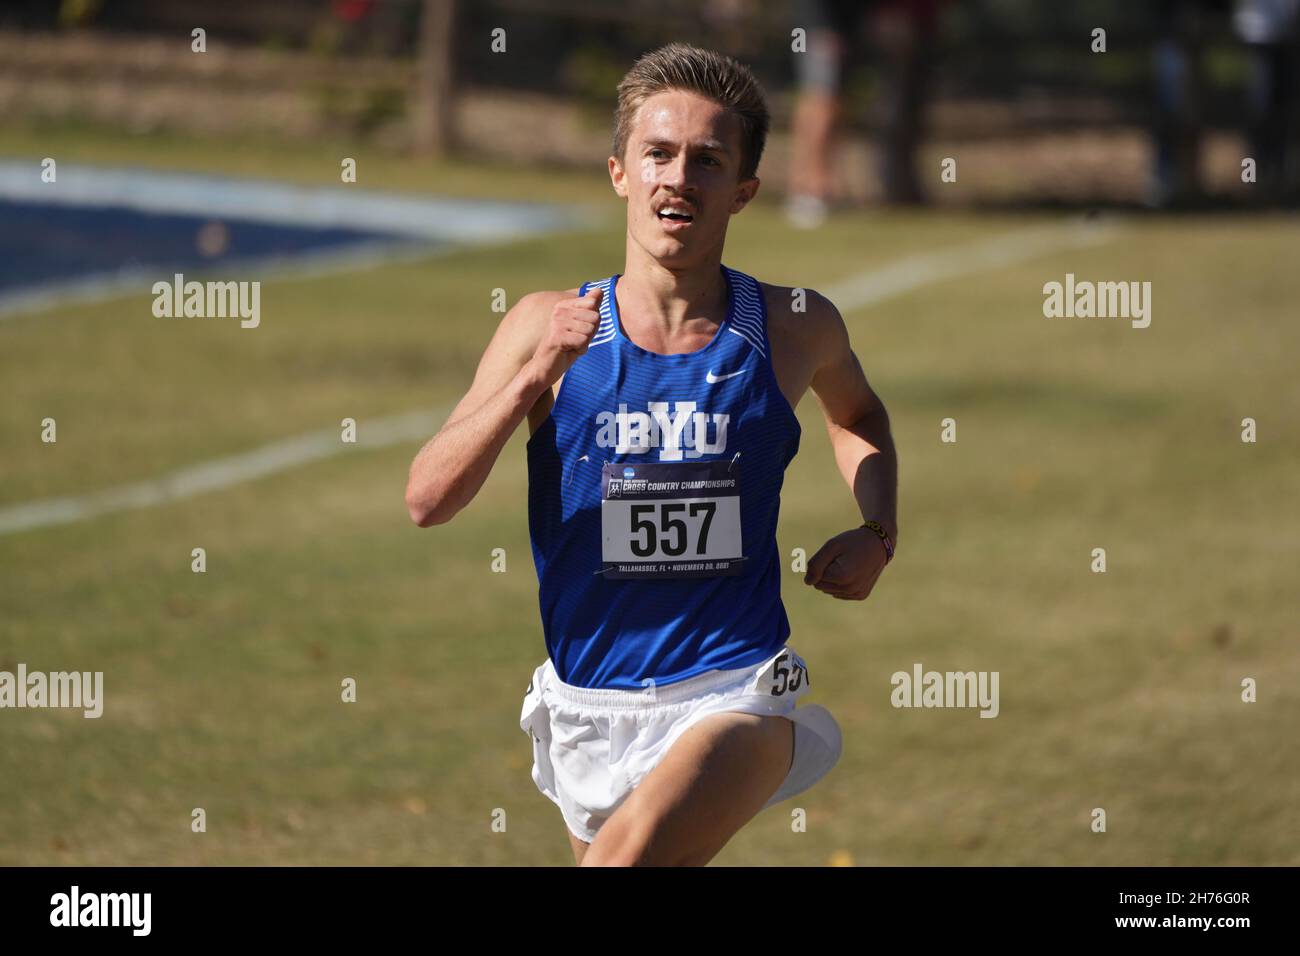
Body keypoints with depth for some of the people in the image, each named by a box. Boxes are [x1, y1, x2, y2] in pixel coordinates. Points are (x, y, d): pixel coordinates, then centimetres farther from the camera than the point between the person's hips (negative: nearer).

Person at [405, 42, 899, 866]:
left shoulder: (797, 328, 0)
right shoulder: (549, 328, -3)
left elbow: (857, 414, 25)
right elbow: (428, 500, -10)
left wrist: (876, 534, 7)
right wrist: (535, 376, -21)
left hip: (737, 696, -2)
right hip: (592, 705, 2)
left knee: (627, 856, -29)